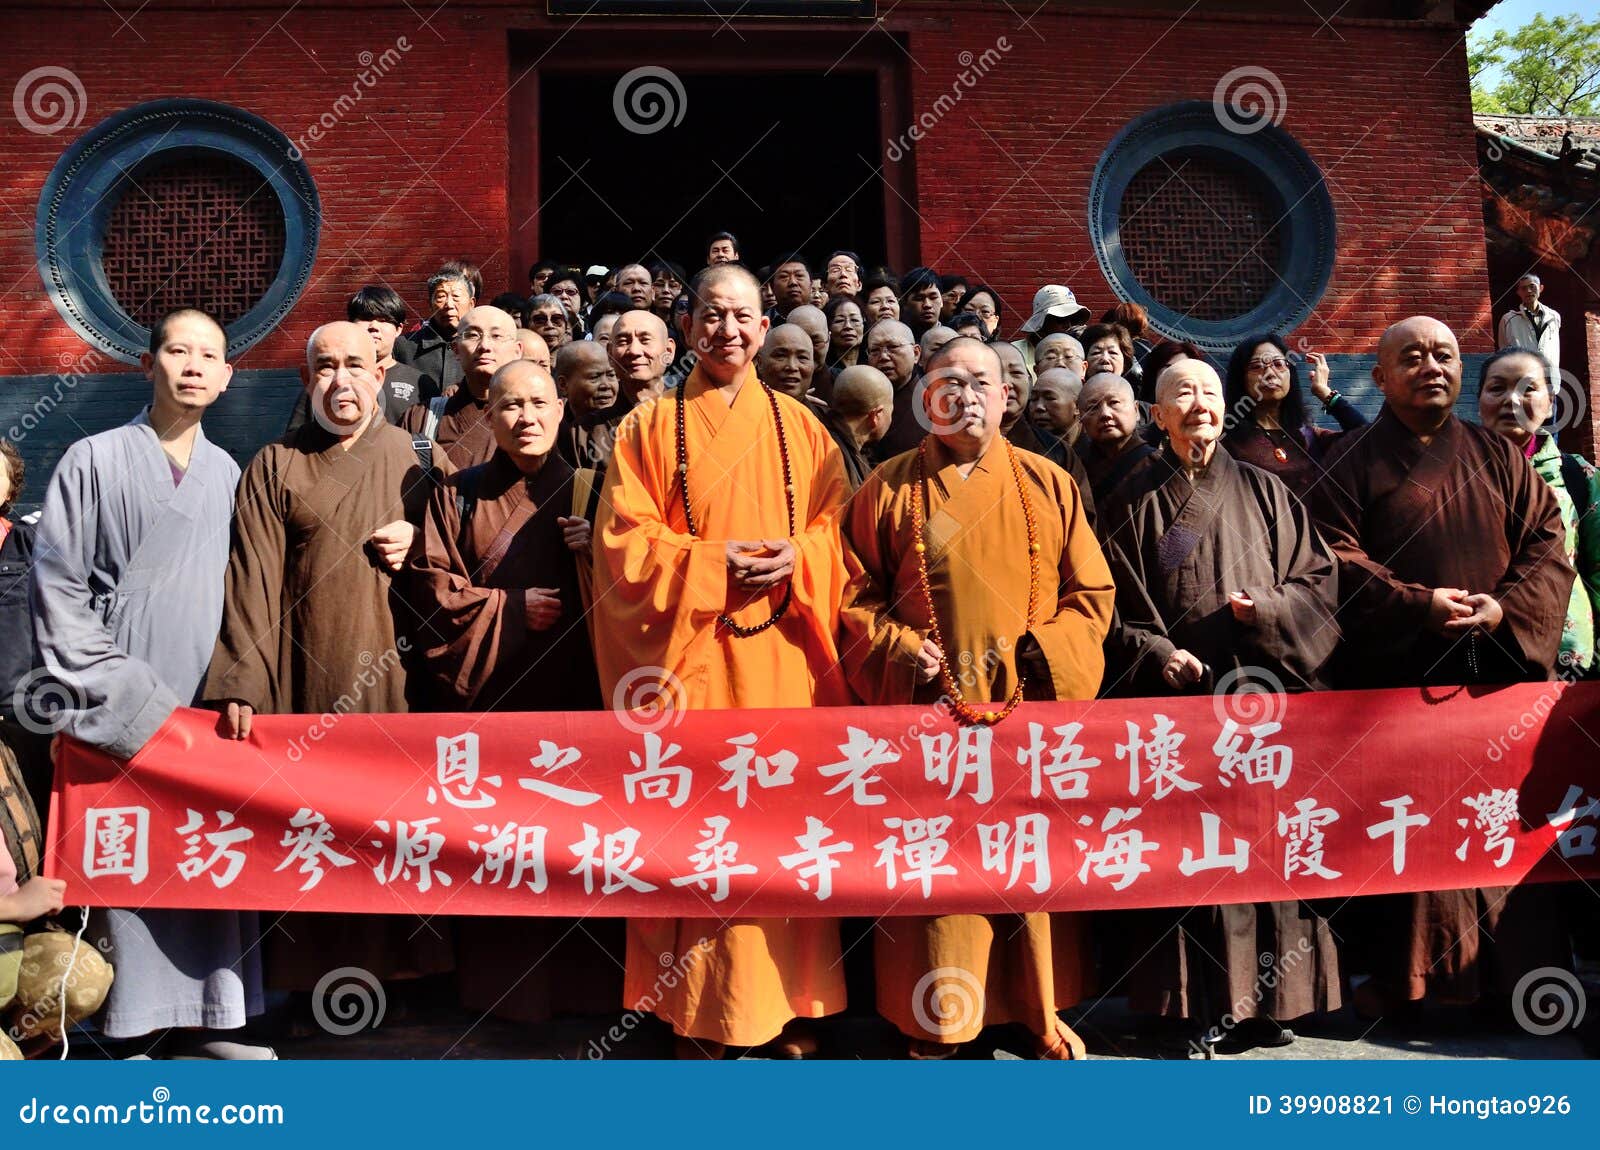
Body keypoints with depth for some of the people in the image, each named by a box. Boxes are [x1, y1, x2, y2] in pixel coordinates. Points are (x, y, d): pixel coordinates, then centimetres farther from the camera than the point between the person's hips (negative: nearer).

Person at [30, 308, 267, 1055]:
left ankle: (202, 1019, 14)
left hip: (206, 699, 3)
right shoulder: (95, 461, -1)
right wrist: (119, 697, -9)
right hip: (120, 711, -3)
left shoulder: (228, 474, 10)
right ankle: (129, 1025, 9)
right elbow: (57, 585, -3)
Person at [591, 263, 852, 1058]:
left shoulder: (801, 427, 12)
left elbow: (835, 536, 9)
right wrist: (713, 564, -14)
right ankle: (699, 1016, 11)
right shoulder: (649, 427, 6)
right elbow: (625, 543, -1)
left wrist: (796, 561, -12)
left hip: (783, 659, 2)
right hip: (690, 658, -2)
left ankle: (792, 1005, 17)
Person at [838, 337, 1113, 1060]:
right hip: (931, 708, -1)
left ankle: (1042, 1011, 25)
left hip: (1030, 708, 2)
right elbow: (856, 596, 3)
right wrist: (903, 651, -13)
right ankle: (935, 1023, 17)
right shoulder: (888, 489, 4)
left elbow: (1092, 592, 6)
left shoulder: (1049, 485, 7)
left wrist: (1045, 650, -10)